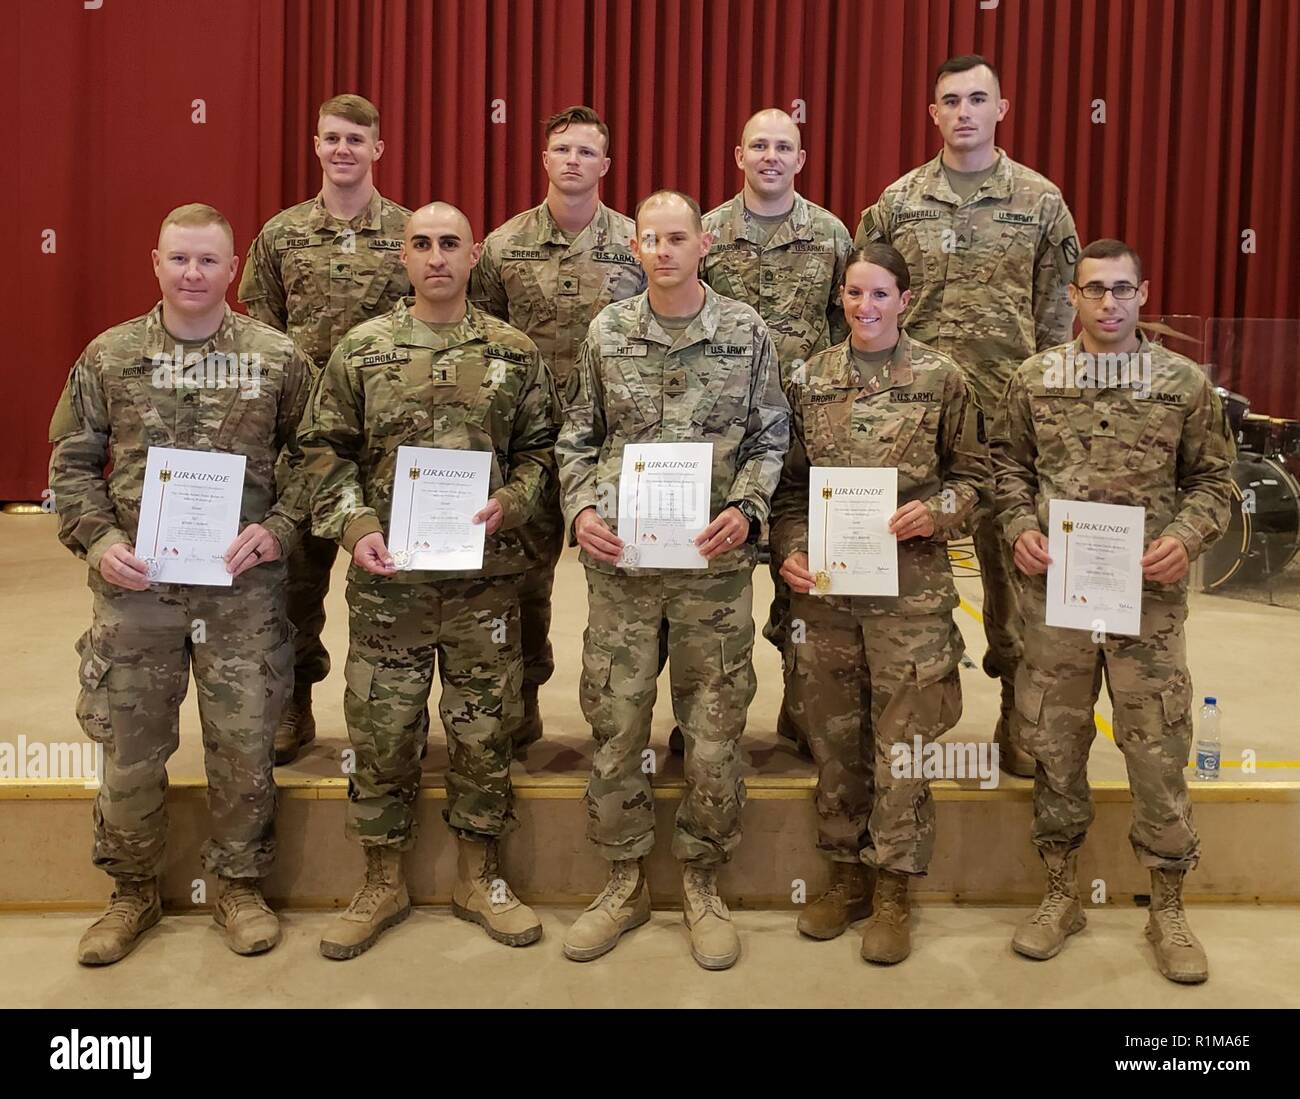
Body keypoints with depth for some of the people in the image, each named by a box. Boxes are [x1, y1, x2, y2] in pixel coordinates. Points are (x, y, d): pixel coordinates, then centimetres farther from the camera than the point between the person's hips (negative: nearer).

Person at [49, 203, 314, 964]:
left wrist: (278, 528, -10)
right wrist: (98, 539, -7)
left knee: (244, 748, 7)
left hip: (243, 589, -1)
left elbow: (312, 456, 4)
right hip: (135, 587, 1)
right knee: (129, 751, 9)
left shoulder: (278, 357, 1)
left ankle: (240, 885, 28)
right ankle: (134, 892, 31)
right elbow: (72, 463, 8)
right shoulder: (108, 356, 4)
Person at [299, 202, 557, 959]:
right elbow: (325, 449, 5)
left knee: (483, 727, 8)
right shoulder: (362, 350, 4)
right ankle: (384, 883, 24)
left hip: (486, 576, 0)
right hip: (387, 577, 0)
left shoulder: (515, 352, 4)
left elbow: (540, 448, 7)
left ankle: (480, 877, 25)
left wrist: (511, 504, -11)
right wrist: (354, 525, -8)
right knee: (382, 730, 6)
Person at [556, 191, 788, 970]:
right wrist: (581, 507, -5)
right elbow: (577, 437, 11)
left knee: (715, 726, 6)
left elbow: (770, 439, 5)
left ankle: (703, 883, 25)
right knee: (614, 722, 7)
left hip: (715, 561, -1)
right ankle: (626, 881, 25)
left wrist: (746, 510, -11)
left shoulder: (747, 332, 1)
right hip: (619, 560, 1)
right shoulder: (607, 331, 5)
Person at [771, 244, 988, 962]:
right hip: (823, 586, 3)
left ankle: (893, 891, 18)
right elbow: (790, 482, 9)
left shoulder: (939, 377, 1)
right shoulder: (810, 378, 7)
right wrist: (788, 552, -5)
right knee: (834, 739, 11)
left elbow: (972, 471, 6)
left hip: (910, 586, -2)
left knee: (900, 741, 3)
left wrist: (936, 511, -13)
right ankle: (846, 875, 28)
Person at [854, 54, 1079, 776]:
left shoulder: (1040, 202, 5)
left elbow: (1058, 311, 6)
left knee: (1012, 552, 4)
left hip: (1011, 410, 0)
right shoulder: (897, 202, 6)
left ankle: (1019, 710, 17)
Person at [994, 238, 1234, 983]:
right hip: (1056, 589, 1)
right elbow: (1010, 465, 9)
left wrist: (1188, 537, -12)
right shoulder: (1035, 378, 4)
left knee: (1159, 752, 5)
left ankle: (1169, 911, 23)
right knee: (1054, 744, 10)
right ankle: (1062, 895, 27)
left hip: (1149, 594, -1)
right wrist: (1019, 529, -8)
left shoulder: (1185, 382, 1)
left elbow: (1214, 477, 5)